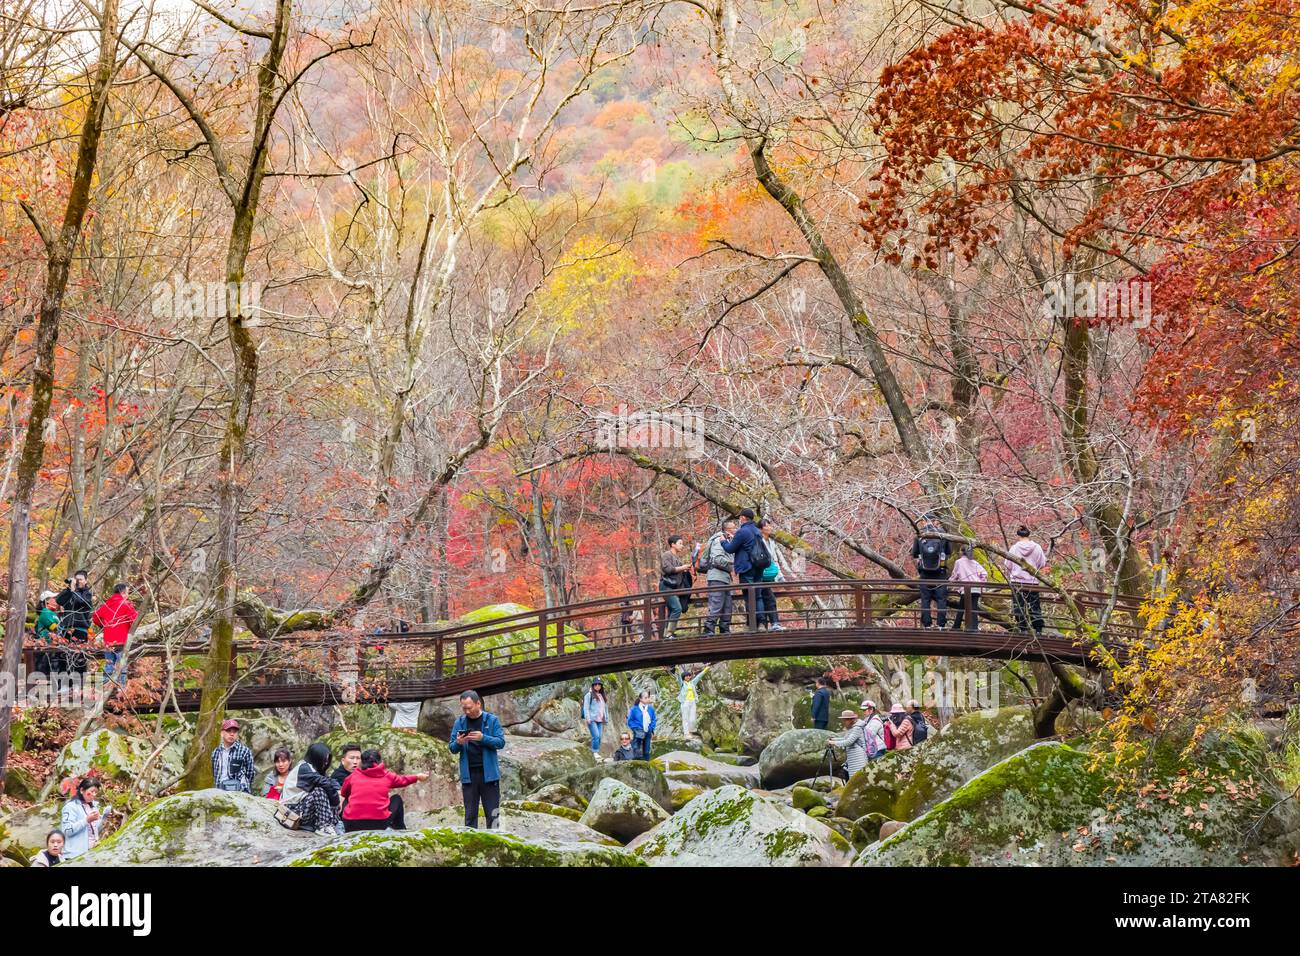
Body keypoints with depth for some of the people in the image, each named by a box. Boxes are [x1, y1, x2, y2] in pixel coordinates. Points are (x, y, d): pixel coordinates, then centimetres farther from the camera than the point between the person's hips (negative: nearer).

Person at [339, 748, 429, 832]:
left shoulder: (353, 776, 9)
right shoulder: (387, 776, 8)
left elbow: (343, 794, 26)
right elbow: (402, 780, 29)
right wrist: (418, 777, 50)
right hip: (379, 824, -1)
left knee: (346, 800, 33)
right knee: (397, 799, 26)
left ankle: (347, 834, 28)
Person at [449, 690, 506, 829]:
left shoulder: (491, 720, 2)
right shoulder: (459, 722, 8)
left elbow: (501, 742, -4)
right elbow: (453, 749, 10)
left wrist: (483, 738, -20)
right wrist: (458, 743, -13)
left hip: (489, 773, -2)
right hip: (468, 774, 2)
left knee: (492, 814, -1)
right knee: (470, 814, 5)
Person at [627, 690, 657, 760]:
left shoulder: (650, 709, 4)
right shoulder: (635, 709, -7)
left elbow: (653, 720, 13)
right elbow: (630, 721, -3)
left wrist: (651, 728, 0)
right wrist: (636, 728, -12)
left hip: (647, 733, 4)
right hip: (638, 733, -4)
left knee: (646, 751, 10)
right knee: (637, 752, -8)